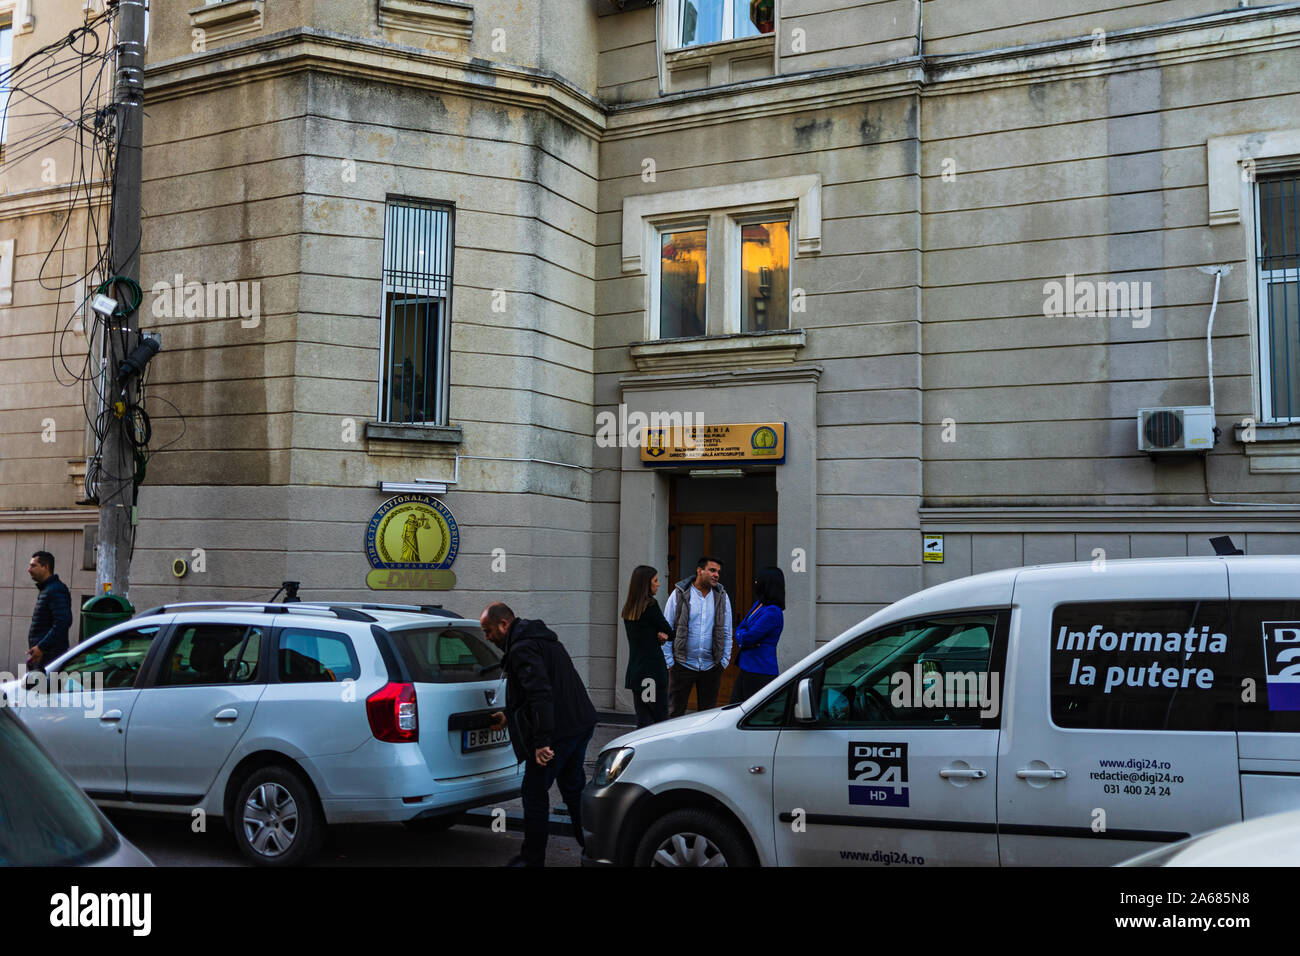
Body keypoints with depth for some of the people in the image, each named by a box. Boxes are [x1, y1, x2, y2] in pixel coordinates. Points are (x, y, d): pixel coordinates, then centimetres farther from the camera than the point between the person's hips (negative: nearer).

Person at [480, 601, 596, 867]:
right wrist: (509, 716, 30)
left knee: (534, 793, 2)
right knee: (574, 788, 21)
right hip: (581, 725, 10)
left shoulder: (522, 649, -16)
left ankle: (532, 858, 11)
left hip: (558, 732, -10)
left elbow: (541, 694, -27)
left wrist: (542, 741, -28)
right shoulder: (539, 639, 18)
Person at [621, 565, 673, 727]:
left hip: (634, 670, 8)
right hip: (652, 669, -8)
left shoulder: (627, 608, 11)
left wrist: (659, 636, -3)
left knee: (643, 719, 9)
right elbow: (670, 633, -4)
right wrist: (664, 636, 15)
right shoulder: (651, 605, -12)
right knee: (661, 720, -2)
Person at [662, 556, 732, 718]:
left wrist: (725, 660, 5)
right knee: (675, 713, 2)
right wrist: (669, 661, -5)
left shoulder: (722, 597, 6)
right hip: (683, 665, -3)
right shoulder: (679, 594, -3)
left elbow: (727, 632, 11)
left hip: (711, 667, 3)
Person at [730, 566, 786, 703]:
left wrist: (741, 636, 3)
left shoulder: (773, 612, -17)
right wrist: (743, 639, -7)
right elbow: (740, 628, 15)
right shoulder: (758, 604, 13)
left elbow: (749, 637, -20)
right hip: (746, 668, 9)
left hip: (761, 672, -9)